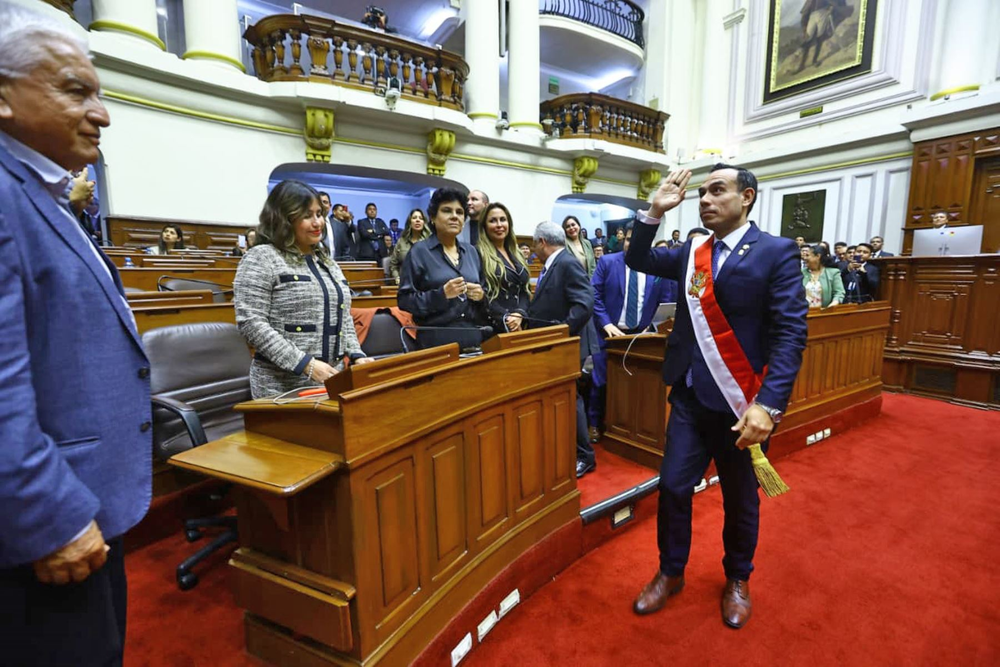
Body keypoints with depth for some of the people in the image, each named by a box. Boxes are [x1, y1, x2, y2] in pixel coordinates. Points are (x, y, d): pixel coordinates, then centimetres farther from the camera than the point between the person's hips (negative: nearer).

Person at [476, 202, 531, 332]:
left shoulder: (517, 255, 14)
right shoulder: (478, 254, -6)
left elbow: (524, 291, 10)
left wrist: (519, 314, -7)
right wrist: (506, 319, -18)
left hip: (520, 325, 6)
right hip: (494, 326, -5)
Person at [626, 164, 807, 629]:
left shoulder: (776, 252, -8)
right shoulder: (692, 251, 7)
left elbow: (790, 333, -14)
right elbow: (638, 260, 13)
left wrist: (769, 404, -24)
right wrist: (656, 211, -2)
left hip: (740, 402, -3)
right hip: (690, 396, 4)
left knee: (740, 499, 17)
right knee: (673, 487, 8)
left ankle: (737, 580, 42)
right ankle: (671, 573, 33)